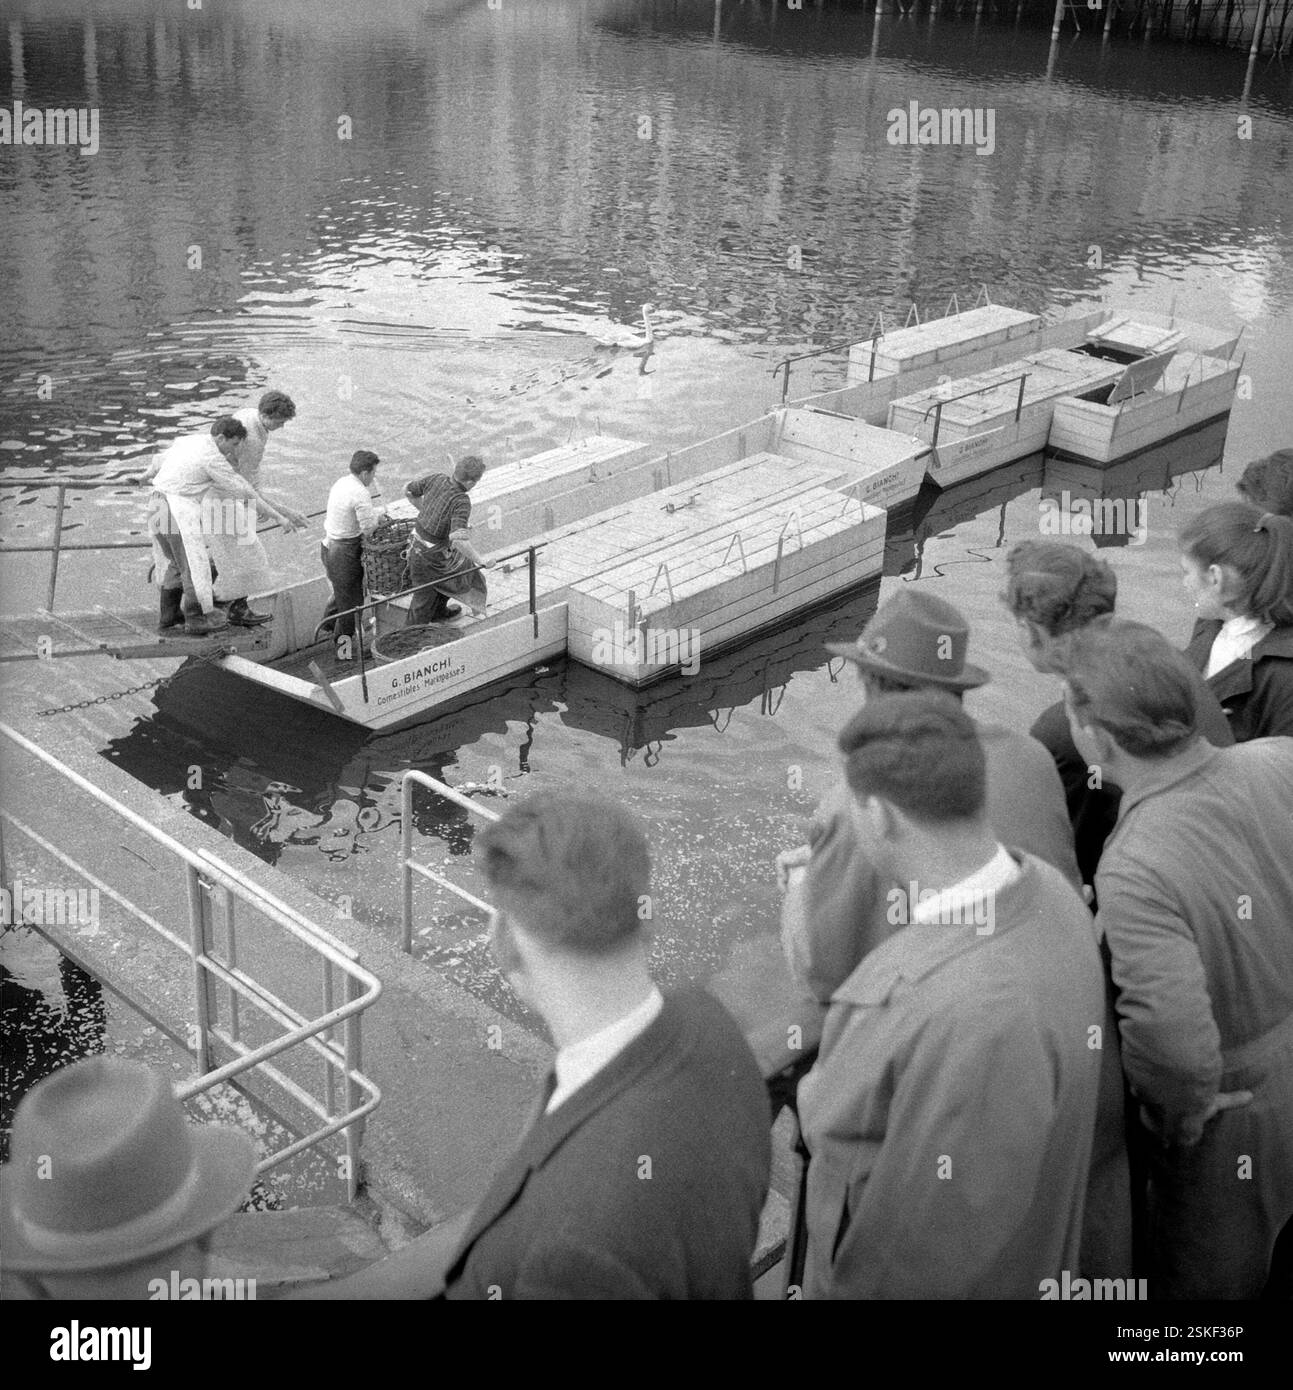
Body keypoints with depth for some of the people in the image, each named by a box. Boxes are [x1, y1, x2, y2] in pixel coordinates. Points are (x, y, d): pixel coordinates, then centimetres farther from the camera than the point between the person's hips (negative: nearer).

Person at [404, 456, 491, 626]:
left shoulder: (437, 479, -9)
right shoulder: (461, 502, -28)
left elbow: (408, 491, 8)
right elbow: (458, 539, -40)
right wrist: (480, 560, -32)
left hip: (417, 547, 5)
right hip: (434, 558, -5)